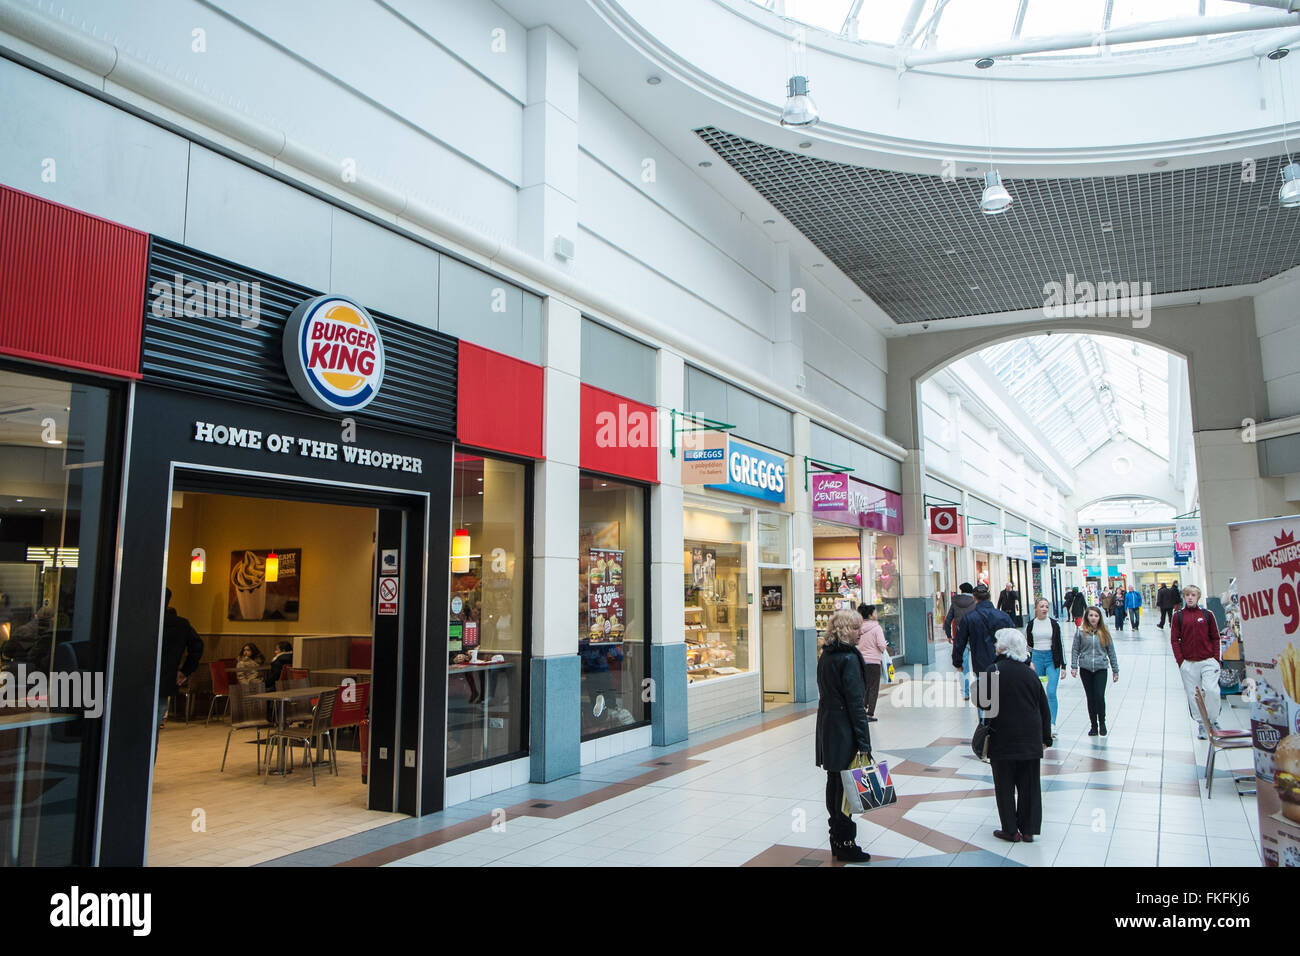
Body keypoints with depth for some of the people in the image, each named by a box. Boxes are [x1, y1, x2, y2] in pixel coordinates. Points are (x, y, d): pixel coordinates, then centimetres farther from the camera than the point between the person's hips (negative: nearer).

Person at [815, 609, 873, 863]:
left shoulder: (826, 656, 9)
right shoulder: (849, 658, -17)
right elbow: (855, 702, -19)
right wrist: (864, 742, -17)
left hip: (827, 726, 9)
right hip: (844, 731, -9)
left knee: (834, 782, 15)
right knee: (845, 786, -1)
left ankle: (837, 841, 25)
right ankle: (845, 844, 7)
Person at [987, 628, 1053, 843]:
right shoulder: (1030, 673, 1)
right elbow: (1044, 709, 8)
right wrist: (1046, 737, 17)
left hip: (1002, 739, -4)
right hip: (1030, 740, 4)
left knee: (1005, 786, 7)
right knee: (1029, 785, 12)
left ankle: (1011, 830, 13)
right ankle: (1028, 830, 18)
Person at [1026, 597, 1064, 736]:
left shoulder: (1054, 624, 2)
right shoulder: (1031, 625, 3)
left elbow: (1060, 645, 5)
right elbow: (1027, 645, 10)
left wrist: (1063, 665, 2)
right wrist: (1029, 662, 1)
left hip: (1052, 659, -1)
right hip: (1036, 658, 1)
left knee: (1051, 692, -12)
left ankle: (1052, 724, -9)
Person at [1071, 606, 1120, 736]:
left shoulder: (1104, 633, 4)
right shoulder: (1080, 632, 1)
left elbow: (1111, 652, 9)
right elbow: (1075, 650, 4)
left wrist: (1115, 671, 11)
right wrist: (1073, 666, -4)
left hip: (1100, 668, 0)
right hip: (1085, 669, 0)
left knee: (1100, 696, -11)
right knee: (1090, 698, 6)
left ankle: (1102, 723, 10)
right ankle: (1094, 725, 18)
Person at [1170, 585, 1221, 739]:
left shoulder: (1207, 614, 5)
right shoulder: (1178, 616, 3)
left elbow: (1215, 638, 9)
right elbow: (1174, 640, 3)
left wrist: (1216, 658, 0)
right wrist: (1180, 661, -4)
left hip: (1208, 661, 0)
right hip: (1188, 663, 0)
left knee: (1211, 690, -14)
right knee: (1194, 695, 2)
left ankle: (1213, 721, 7)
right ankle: (1201, 724, 16)